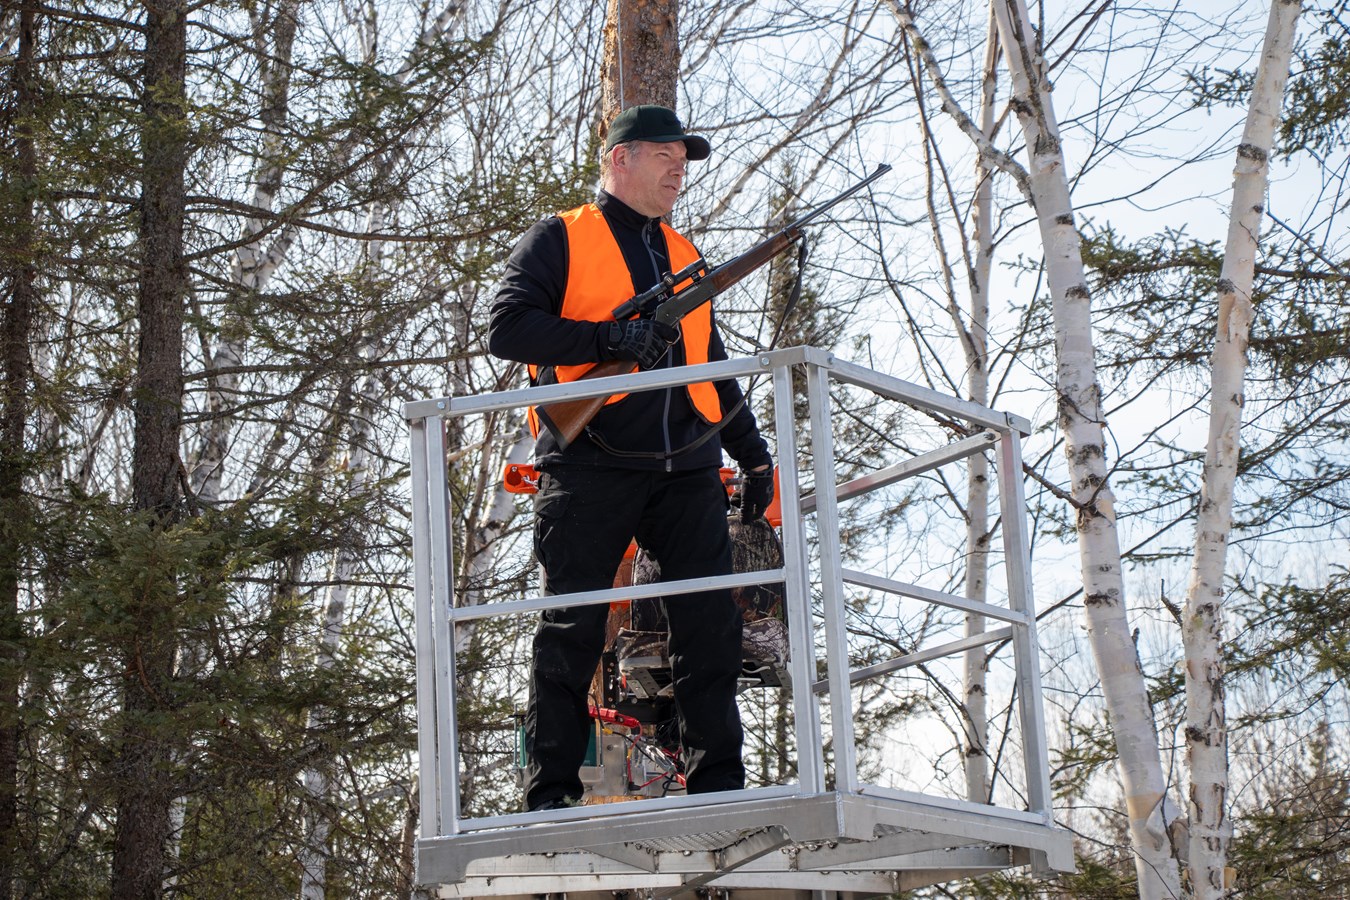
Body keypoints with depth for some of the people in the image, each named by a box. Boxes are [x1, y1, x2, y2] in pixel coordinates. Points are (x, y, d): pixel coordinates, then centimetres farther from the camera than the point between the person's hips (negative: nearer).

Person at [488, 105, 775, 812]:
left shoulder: (685, 257, 26)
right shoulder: (560, 239, 7)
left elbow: (715, 371, 30)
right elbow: (507, 327, -7)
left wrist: (754, 455, 21)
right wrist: (606, 336, -16)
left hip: (687, 471, 5)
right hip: (591, 467, -5)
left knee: (713, 622, -2)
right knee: (572, 629, -4)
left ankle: (717, 783, 4)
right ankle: (550, 793, 2)